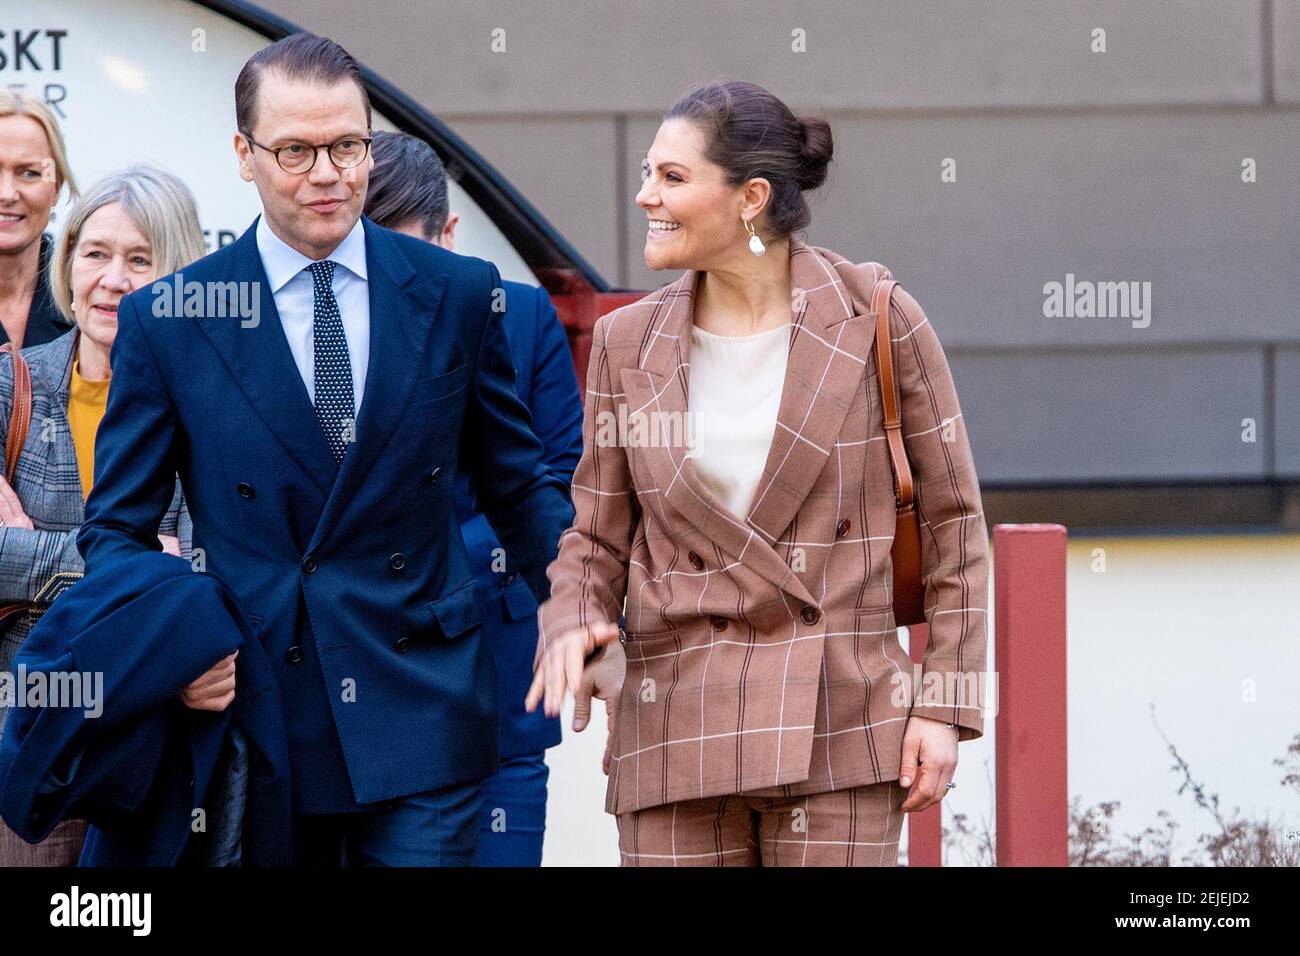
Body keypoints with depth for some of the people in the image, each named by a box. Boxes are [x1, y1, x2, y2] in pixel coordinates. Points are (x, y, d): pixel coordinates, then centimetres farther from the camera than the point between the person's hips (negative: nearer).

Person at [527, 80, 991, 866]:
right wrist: (573, 626, -9)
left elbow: (953, 520, 3)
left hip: (838, 725, -3)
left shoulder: (875, 321, -1)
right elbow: (596, 538, 13)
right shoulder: (629, 342, 7)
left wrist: (944, 706, -2)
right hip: (675, 730, 3)